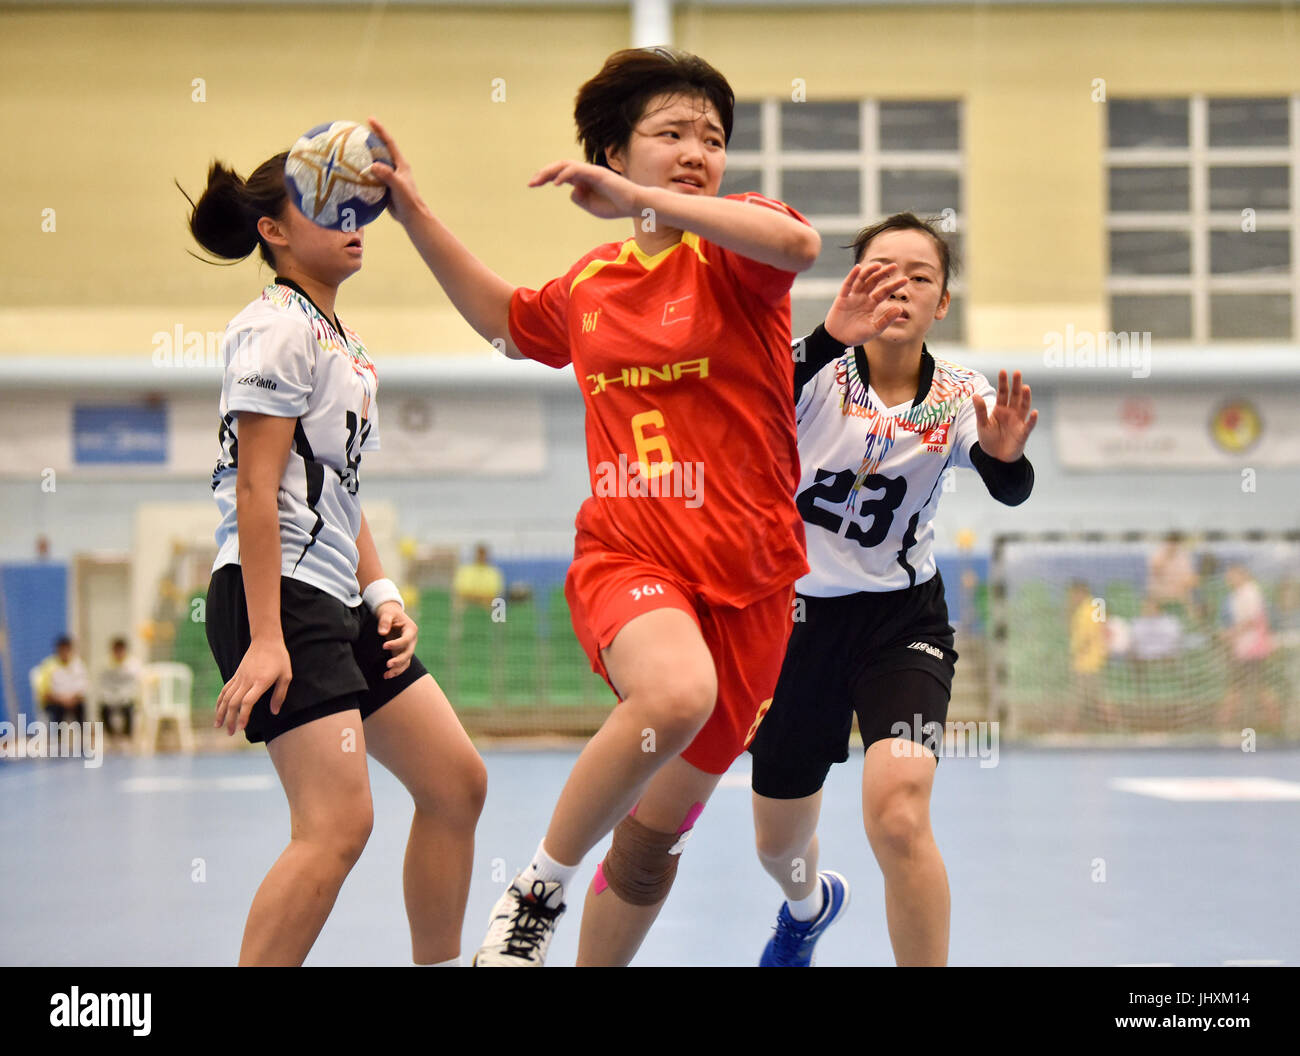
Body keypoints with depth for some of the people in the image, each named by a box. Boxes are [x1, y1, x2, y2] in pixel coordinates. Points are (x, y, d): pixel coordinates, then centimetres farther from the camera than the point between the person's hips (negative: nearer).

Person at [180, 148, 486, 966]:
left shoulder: (339, 341, 21)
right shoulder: (279, 328, -8)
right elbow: (256, 489, -16)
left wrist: (383, 595, 10)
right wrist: (264, 638, -22)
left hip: (338, 605, 10)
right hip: (278, 597, -10)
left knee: (456, 783, 11)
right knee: (339, 821, -19)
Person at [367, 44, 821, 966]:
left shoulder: (733, 247, -1)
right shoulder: (588, 283, 12)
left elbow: (799, 243, -27)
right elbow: (506, 319, 34)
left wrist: (639, 198, -27)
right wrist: (413, 211, 30)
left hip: (745, 576, -1)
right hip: (624, 554, 1)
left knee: (654, 840, 6)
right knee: (674, 691, -35)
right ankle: (543, 884, -14)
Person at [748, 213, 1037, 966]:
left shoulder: (959, 396, -7)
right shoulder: (821, 370, -11)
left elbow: (1012, 491, -25)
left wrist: (1006, 454, -48)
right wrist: (831, 337, -52)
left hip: (902, 621, -1)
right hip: (798, 616, 1)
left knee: (897, 813, -27)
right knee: (778, 846, 16)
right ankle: (811, 905, 54)